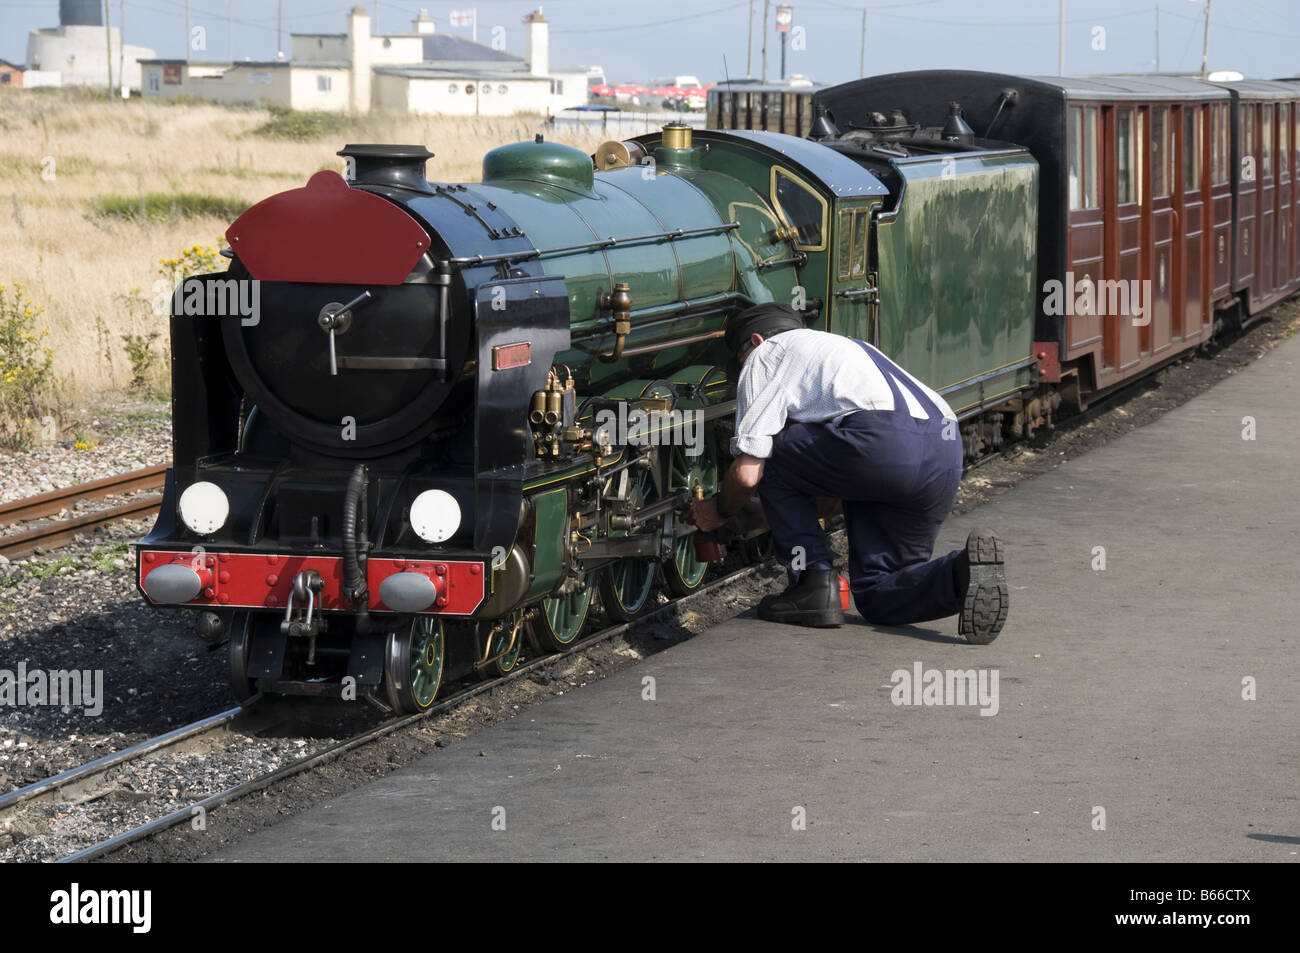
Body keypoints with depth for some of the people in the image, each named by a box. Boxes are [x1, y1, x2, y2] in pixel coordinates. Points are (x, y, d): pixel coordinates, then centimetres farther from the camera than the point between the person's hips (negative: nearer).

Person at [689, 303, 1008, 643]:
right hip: (946, 453, 8)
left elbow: (747, 473, 9)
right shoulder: (839, 345, 41)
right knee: (878, 595, 18)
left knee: (768, 455, 18)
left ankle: (813, 583, 10)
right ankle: (963, 573, -10)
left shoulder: (765, 354, 17)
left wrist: (718, 512, 29)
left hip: (881, 443, -8)